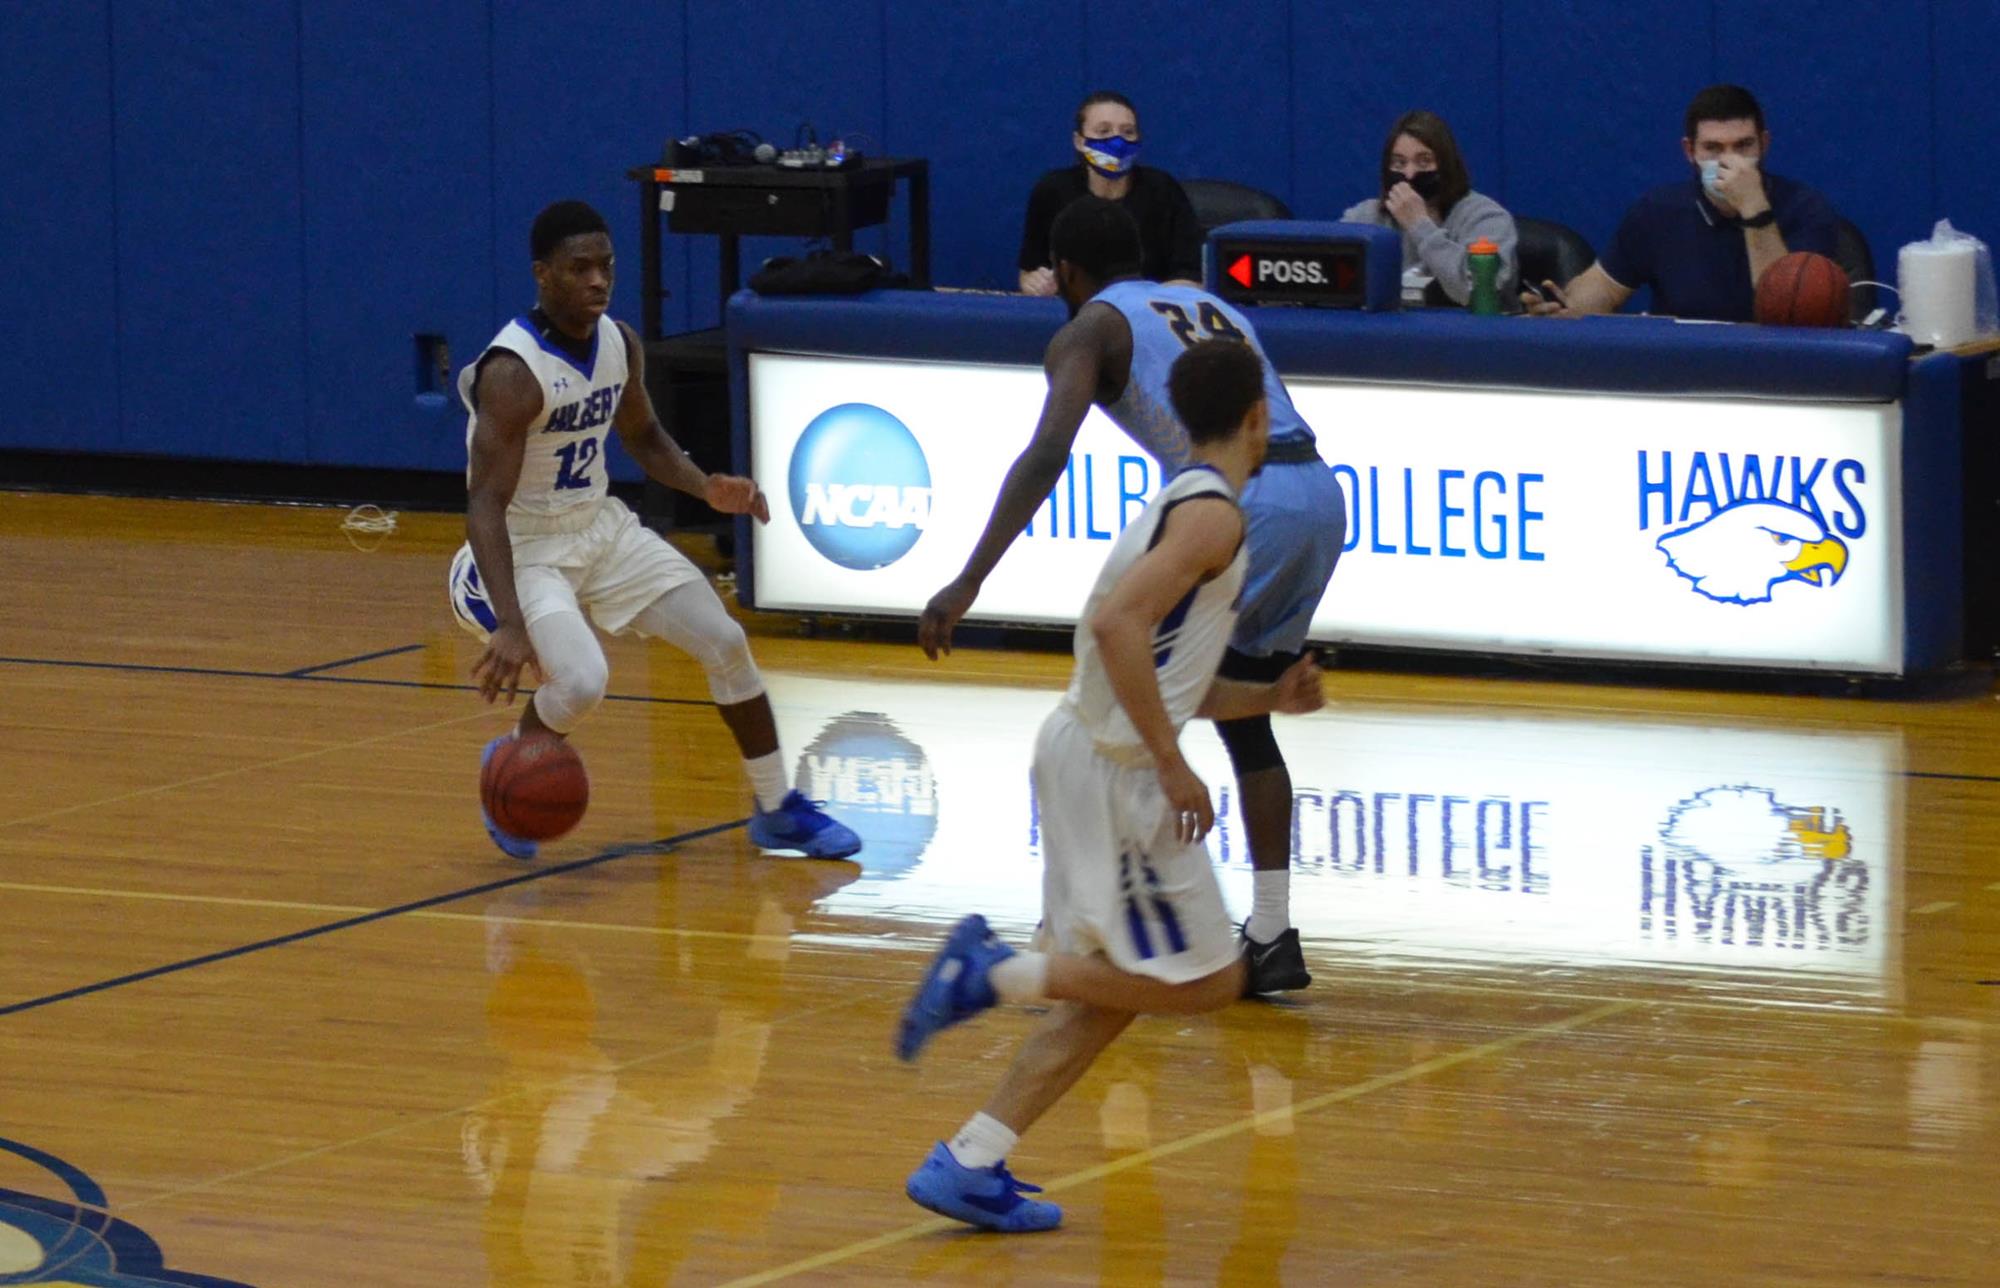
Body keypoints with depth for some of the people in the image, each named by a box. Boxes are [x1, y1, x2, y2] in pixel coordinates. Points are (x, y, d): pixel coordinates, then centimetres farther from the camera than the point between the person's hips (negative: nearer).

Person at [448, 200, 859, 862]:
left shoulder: (620, 344, -3)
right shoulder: (511, 372, -27)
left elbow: (644, 437, 16)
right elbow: (485, 505, -32)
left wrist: (707, 487, -5)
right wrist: (510, 626, -42)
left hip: (602, 528, 7)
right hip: (525, 548, -7)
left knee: (725, 641, 1)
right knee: (580, 681, -28)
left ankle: (778, 810, 17)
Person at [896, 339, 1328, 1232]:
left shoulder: (1184, 504, 17)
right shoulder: (1214, 513, -13)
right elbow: (1117, 623, -27)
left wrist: (1267, 700, 18)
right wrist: (1171, 764, -24)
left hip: (1085, 749, 10)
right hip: (1114, 767, -10)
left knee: (1112, 987, 13)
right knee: (1205, 980, -3)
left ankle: (967, 1166, 9)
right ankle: (999, 972, -8)